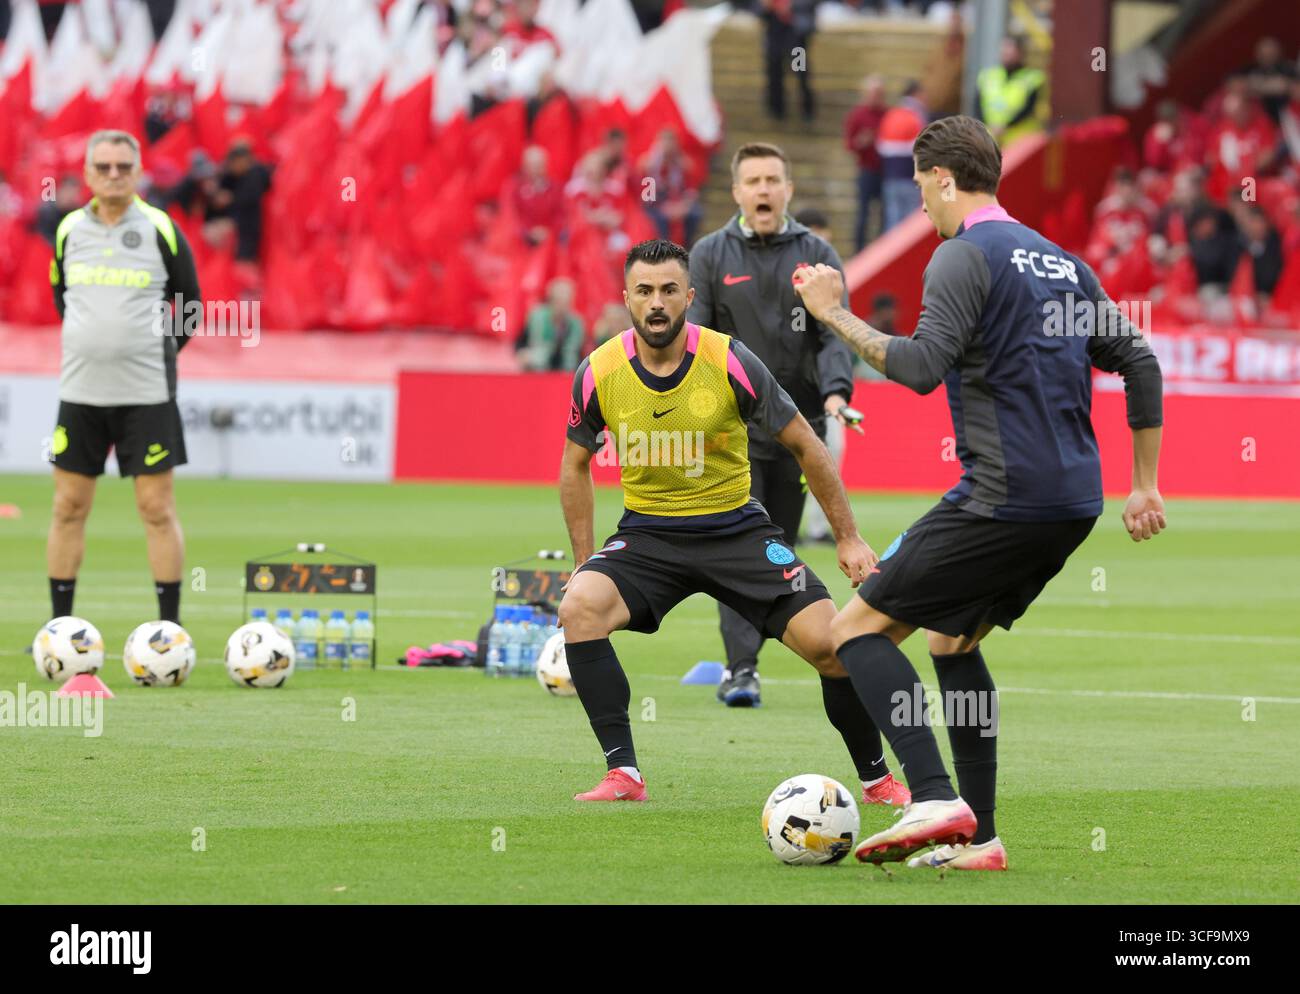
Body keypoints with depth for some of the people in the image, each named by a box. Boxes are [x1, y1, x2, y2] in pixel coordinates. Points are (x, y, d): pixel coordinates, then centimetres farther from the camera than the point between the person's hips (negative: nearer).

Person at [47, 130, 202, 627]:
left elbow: (190, 306, 7)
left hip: (145, 393, -3)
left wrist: (159, 353, 7)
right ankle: (60, 625, 14)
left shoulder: (161, 231, -4)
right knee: (69, 507, 5)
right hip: (80, 390, 3)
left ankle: (170, 627, 4)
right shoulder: (69, 230, 4)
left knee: (157, 509, -2)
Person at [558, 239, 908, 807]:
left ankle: (877, 780, 8)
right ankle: (623, 774, -22)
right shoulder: (598, 374, -10)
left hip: (735, 528, -1)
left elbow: (803, 446, -3)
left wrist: (848, 539, 0)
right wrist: (585, 561, 5)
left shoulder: (730, 362, -15)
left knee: (829, 642, -16)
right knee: (579, 606, -29)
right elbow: (576, 464, 9)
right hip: (647, 531, 1)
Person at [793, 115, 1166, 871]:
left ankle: (936, 800, -19)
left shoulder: (966, 255, -8)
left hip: (1003, 495, -9)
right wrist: (1145, 487, 22)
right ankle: (978, 838, 16)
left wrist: (838, 316, -10)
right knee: (954, 641, 23)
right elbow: (1140, 364, 19)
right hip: (1074, 504, 9)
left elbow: (923, 367, -21)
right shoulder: (1062, 261, 18)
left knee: (860, 628, -3)